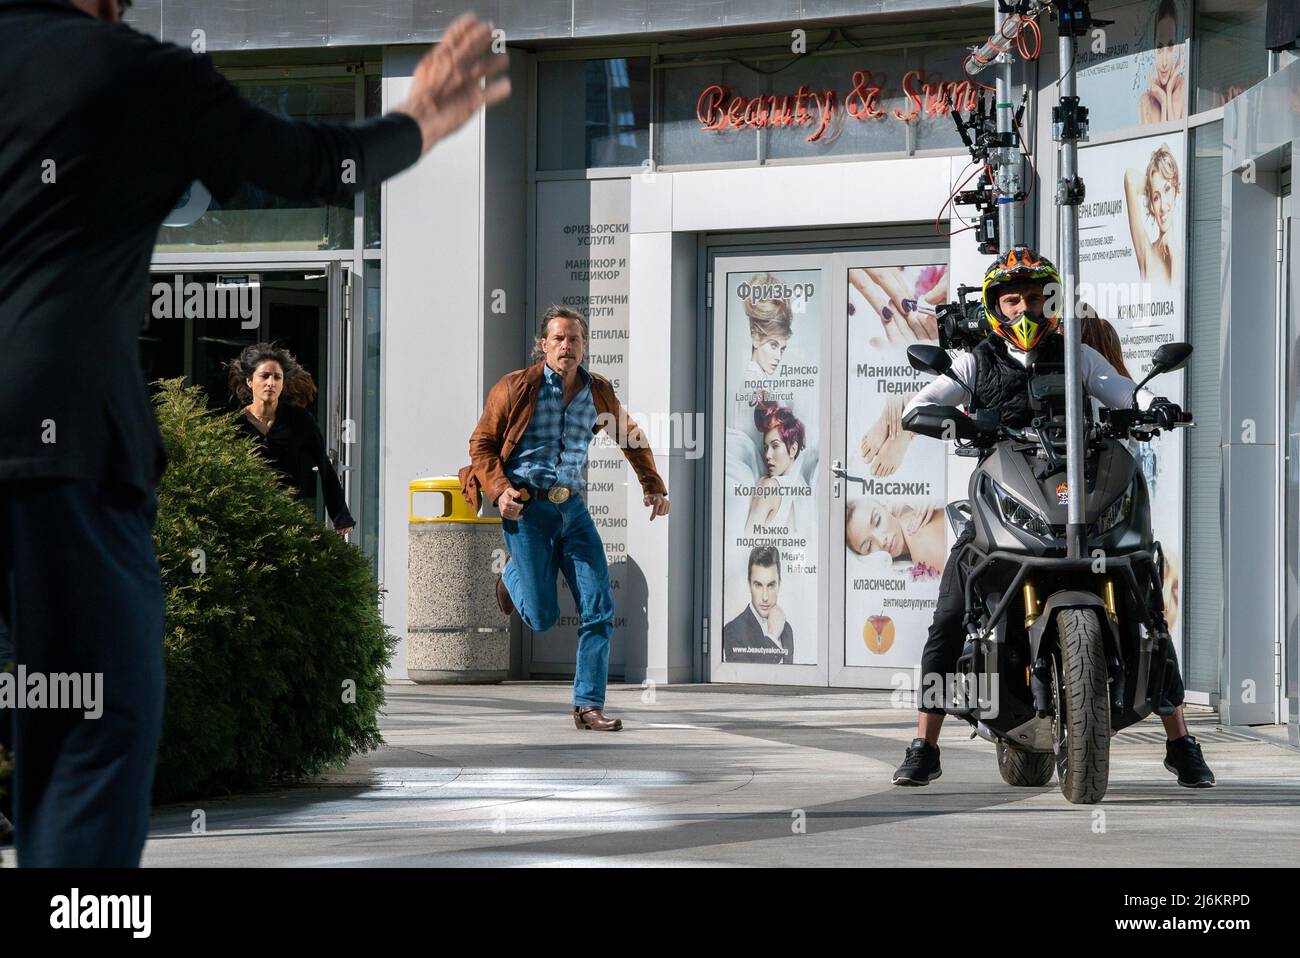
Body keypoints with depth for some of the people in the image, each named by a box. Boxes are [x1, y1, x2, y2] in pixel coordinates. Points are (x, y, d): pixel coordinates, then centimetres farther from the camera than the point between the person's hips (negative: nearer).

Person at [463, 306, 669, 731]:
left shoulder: (598, 392, 6)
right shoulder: (515, 388, -5)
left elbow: (632, 438, 23)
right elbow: (482, 444, 1)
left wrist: (653, 486, 19)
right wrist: (499, 489, -13)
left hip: (573, 508, 4)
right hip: (526, 507, -4)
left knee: (599, 608, -7)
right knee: (542, 617, -3)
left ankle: (589, 705, -1)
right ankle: (513, 575, 32)